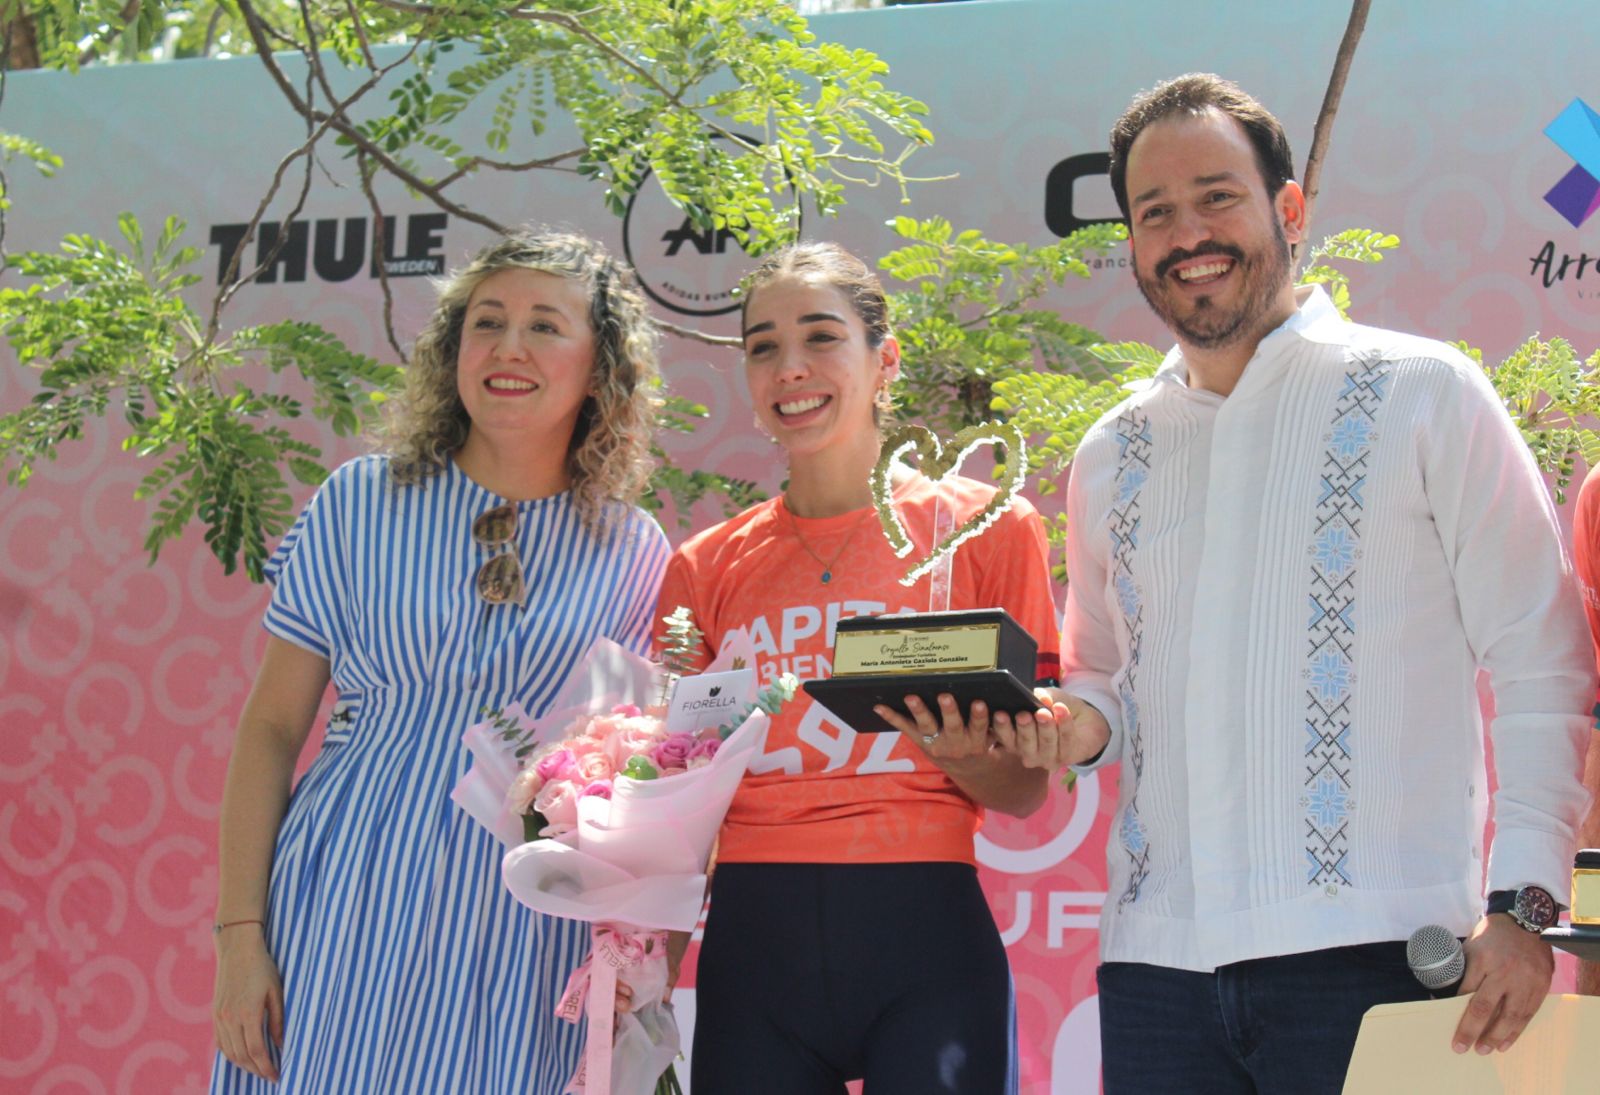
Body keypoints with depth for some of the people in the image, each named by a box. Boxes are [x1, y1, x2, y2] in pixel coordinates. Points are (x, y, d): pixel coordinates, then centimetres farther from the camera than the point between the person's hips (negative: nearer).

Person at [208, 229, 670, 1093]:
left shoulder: (634, 557, 3)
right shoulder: (361, 503, 1)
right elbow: (272, 728, 1)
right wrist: (239, 934, -5)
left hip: (516, 944, 1)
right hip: (339, 914, 0)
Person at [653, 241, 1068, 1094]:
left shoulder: (984, 528, 5)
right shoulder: (707, 567, 11)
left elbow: (1024, 793, 6)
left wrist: (960, 755, -15)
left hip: (922, 928, -2)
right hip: (752, 936, 2)